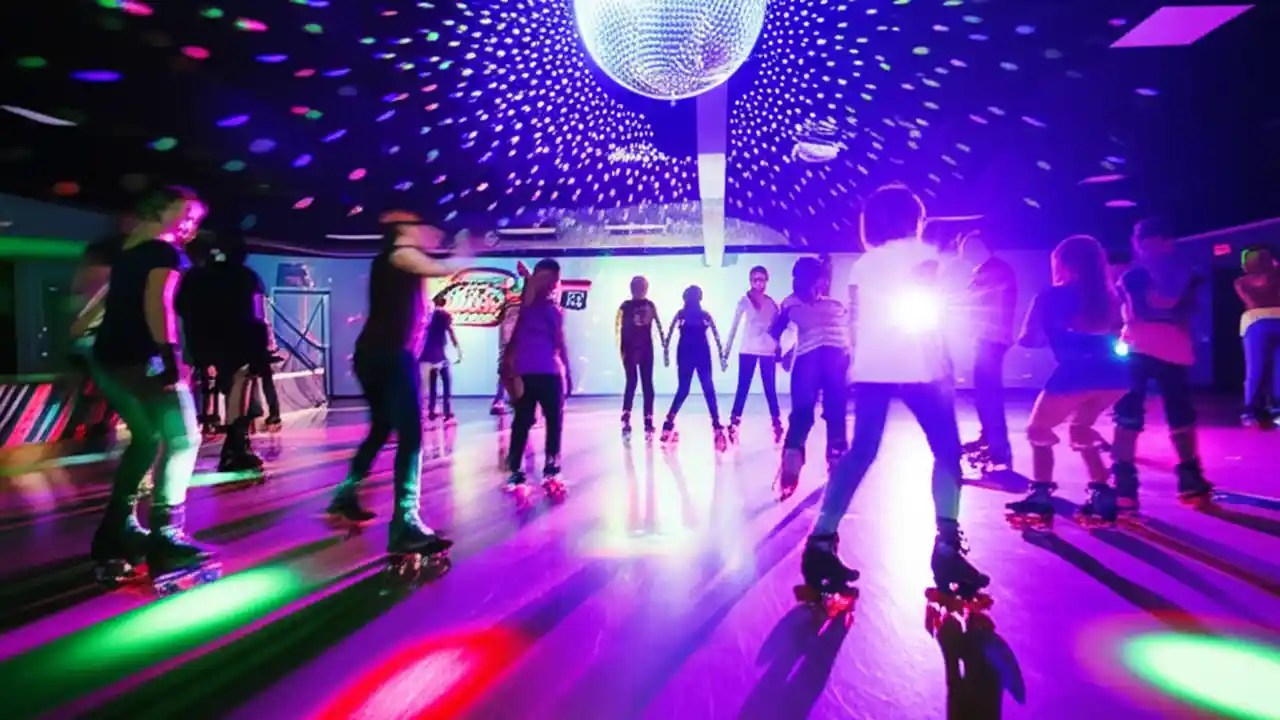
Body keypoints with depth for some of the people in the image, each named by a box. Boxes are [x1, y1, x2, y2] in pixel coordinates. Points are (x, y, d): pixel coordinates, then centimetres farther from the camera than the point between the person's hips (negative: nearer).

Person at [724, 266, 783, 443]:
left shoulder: (771, 302, 7)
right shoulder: (745, 300, 0)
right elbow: (734, 325, -1)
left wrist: (778, 347, 4)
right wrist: (727, 349, -4)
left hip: (768, 351, 2)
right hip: (748, 350, -2)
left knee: (770, 389, 6)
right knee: (743, 388, -1)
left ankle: (777, 423, 13)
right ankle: (734, 423, 2)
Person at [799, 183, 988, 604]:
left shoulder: (863, 262, 19)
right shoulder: (921, 252, 5)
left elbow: (855, 321, 14)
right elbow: (926, 310, -5)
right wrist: (944, 365, -3)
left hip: (871, 368, 5)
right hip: (917, 367, -4)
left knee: (860, 453, 7)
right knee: (946, 450, 6)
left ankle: (822, 540, -2)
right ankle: (947, 546, -9)